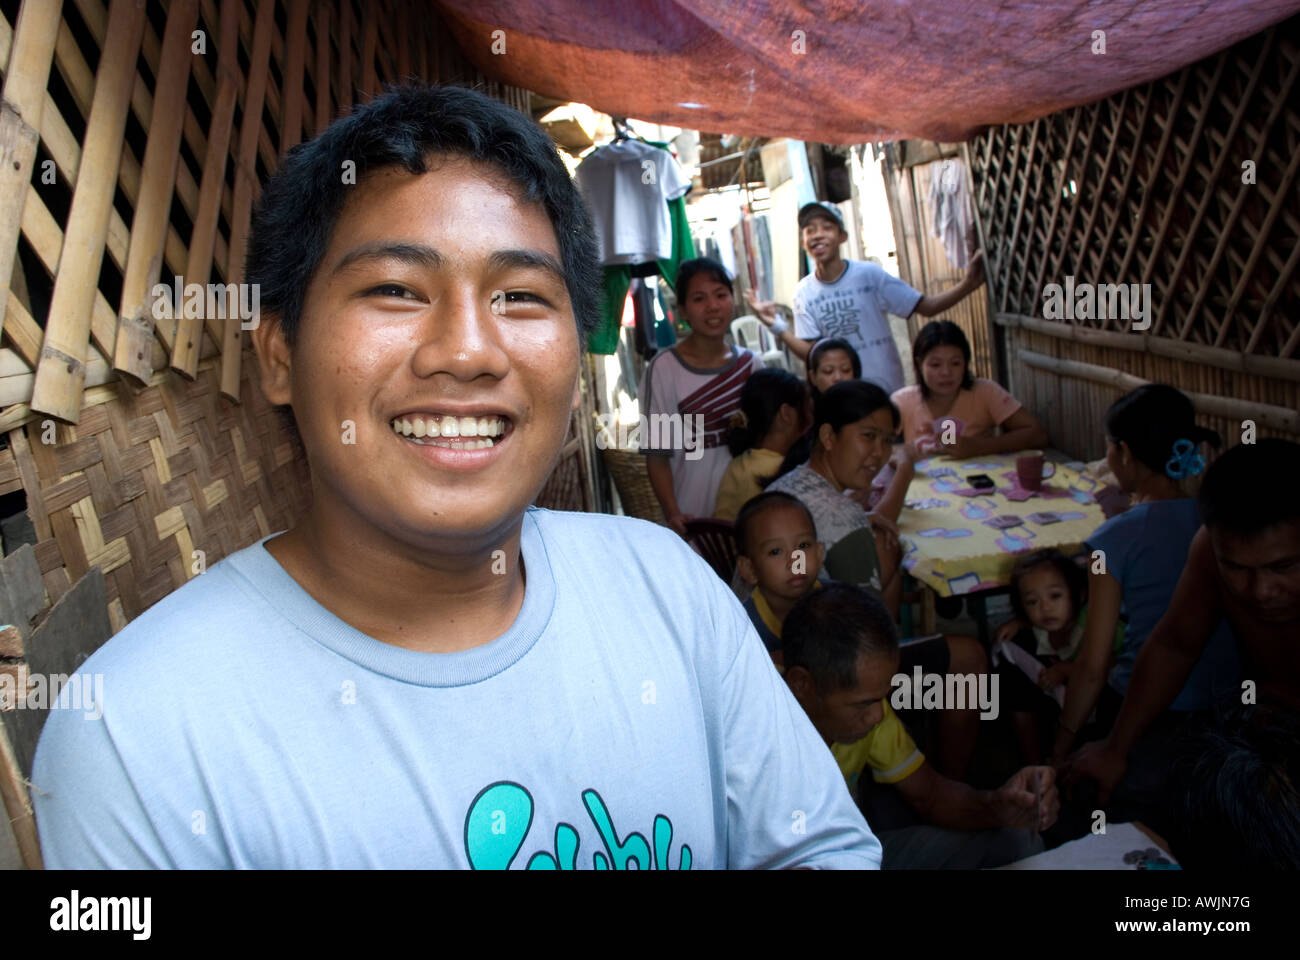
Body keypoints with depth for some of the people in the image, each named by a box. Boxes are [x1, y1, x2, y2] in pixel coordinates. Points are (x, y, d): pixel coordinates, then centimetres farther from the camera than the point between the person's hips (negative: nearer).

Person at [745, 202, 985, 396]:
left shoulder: (869, 274, -7)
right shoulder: (804, 293, -3)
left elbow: (926, 306, -7)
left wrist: (966, 286, -21)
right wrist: (778, 327, -22)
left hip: (889, 391, -1)